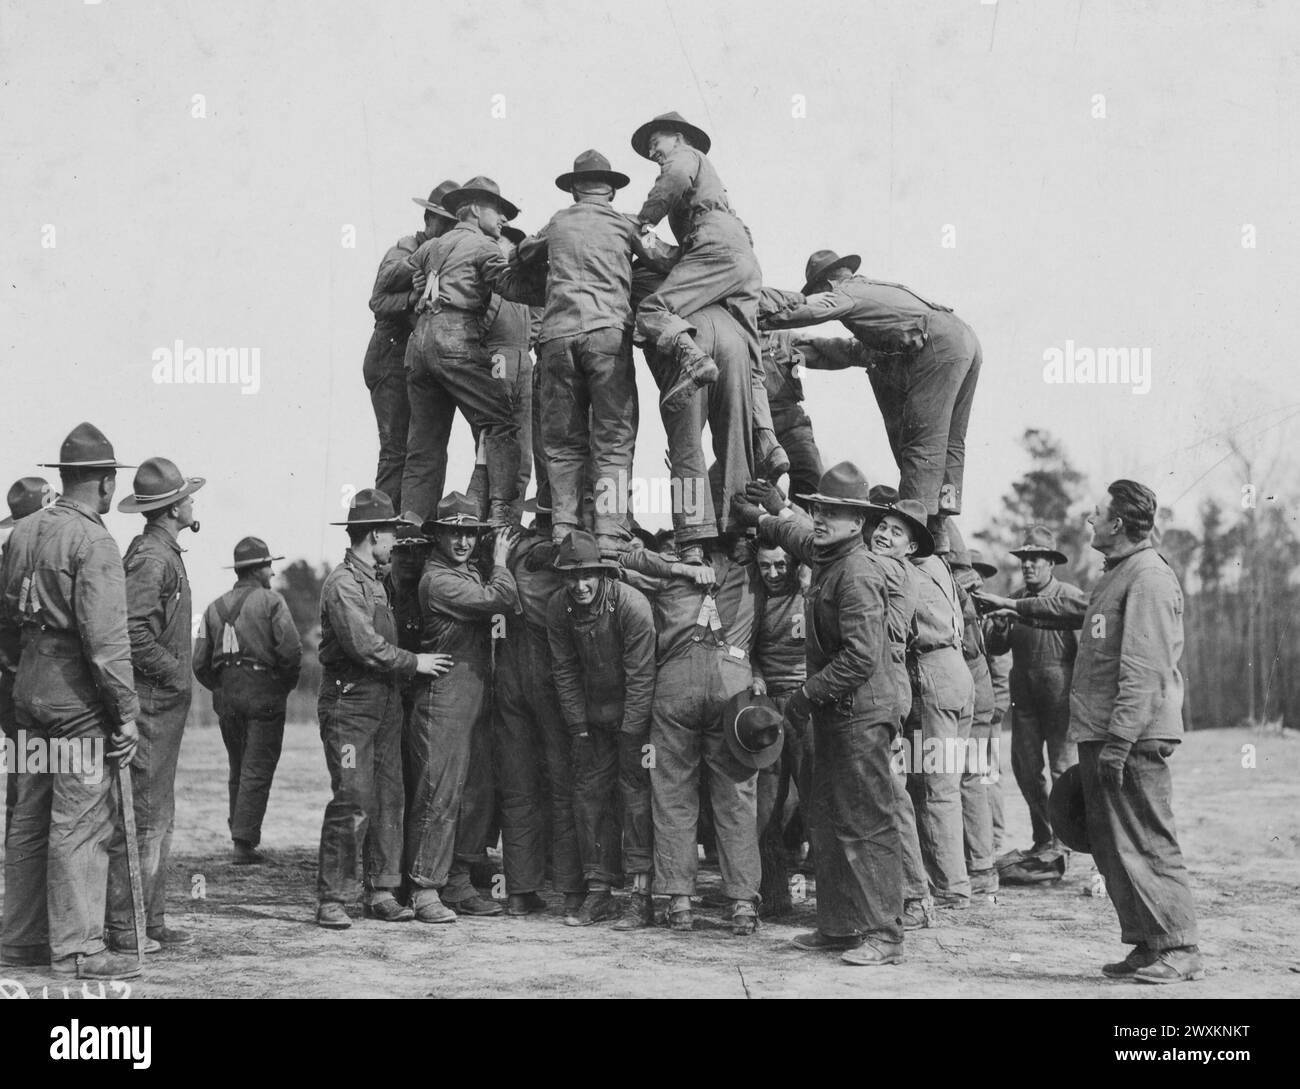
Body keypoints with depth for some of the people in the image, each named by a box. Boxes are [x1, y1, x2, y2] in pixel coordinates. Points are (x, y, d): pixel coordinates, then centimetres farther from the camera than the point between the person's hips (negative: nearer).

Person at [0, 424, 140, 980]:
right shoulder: (94, 543, -15)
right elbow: (105, 639, -20)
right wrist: (126, 714, -14)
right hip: (80, 701, -8)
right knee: (80, 825, -4)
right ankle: (77, 949, -1)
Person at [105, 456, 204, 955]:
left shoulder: (164, 552, 15)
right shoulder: (151, 557, -16)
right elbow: (131, 631, -25)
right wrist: (175, 674, -16)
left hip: (165, 705, 10)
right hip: (151, 702, -10)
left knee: (160, 817, 13)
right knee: (141, 816, -7)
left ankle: (151, 919, 19)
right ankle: (121, 925, -4)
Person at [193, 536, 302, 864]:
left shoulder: (215, 607, 11)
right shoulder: (271, 601, -5)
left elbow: (200, 662, 8)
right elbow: (291, 650, -16)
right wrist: (286, 685, 0)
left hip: (226, 698, 5)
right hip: (264, 695, -5)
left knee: (238, 769, 17)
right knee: (257, 771, -2)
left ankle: (241, 834, 19)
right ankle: (244, 842, -7)